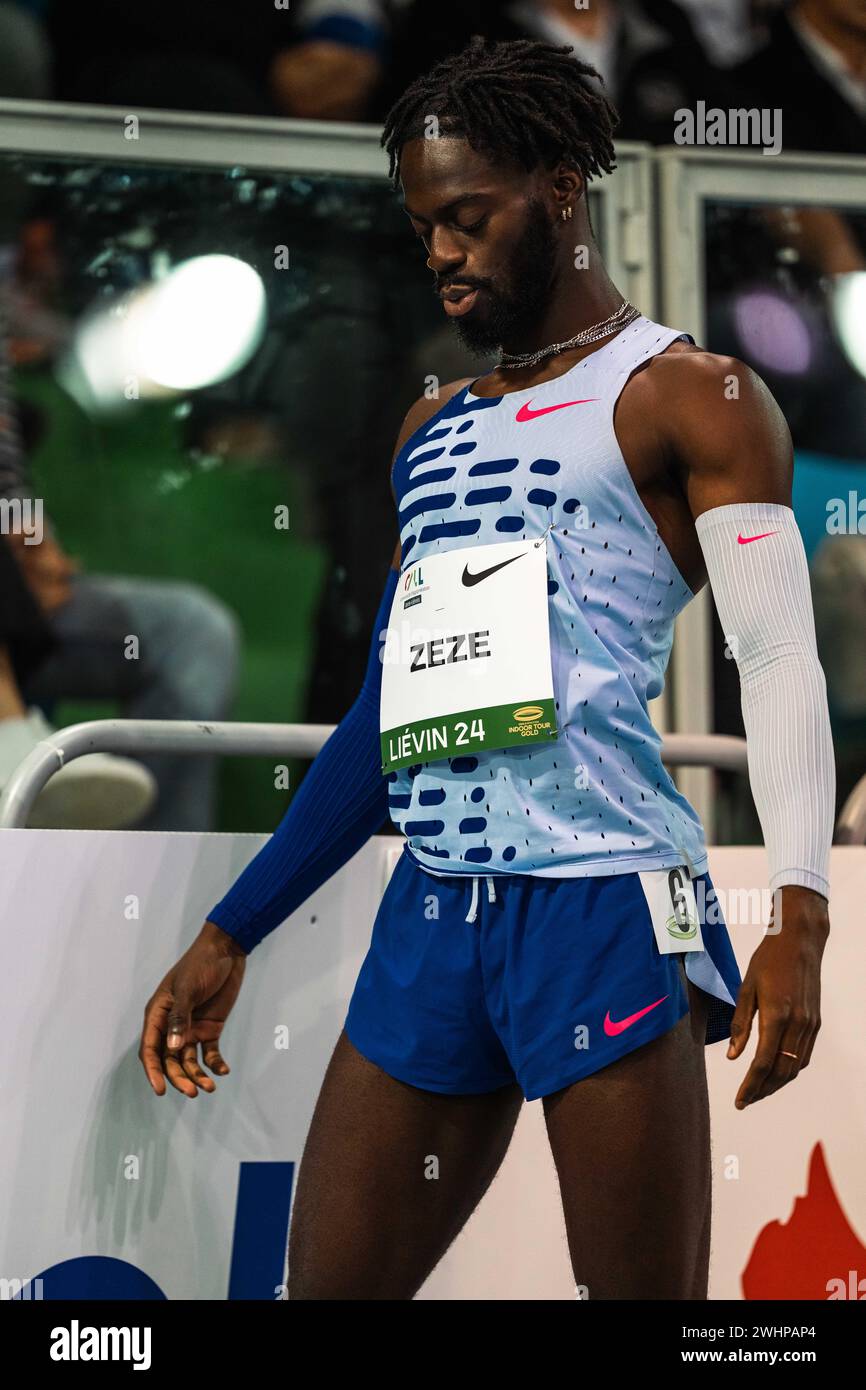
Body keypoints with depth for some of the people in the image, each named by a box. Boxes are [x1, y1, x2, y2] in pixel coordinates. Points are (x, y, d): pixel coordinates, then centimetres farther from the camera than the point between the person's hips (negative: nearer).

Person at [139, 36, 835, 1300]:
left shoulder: (687, 397, 0)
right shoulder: (435, 432, 21)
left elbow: (779, 655, -10)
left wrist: (799, 914, -23)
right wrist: (231, 935, 21)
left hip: (599, 907, -7)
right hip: (430, 911, 7)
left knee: (645, 1291, -7)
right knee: (329, 1284, 3)